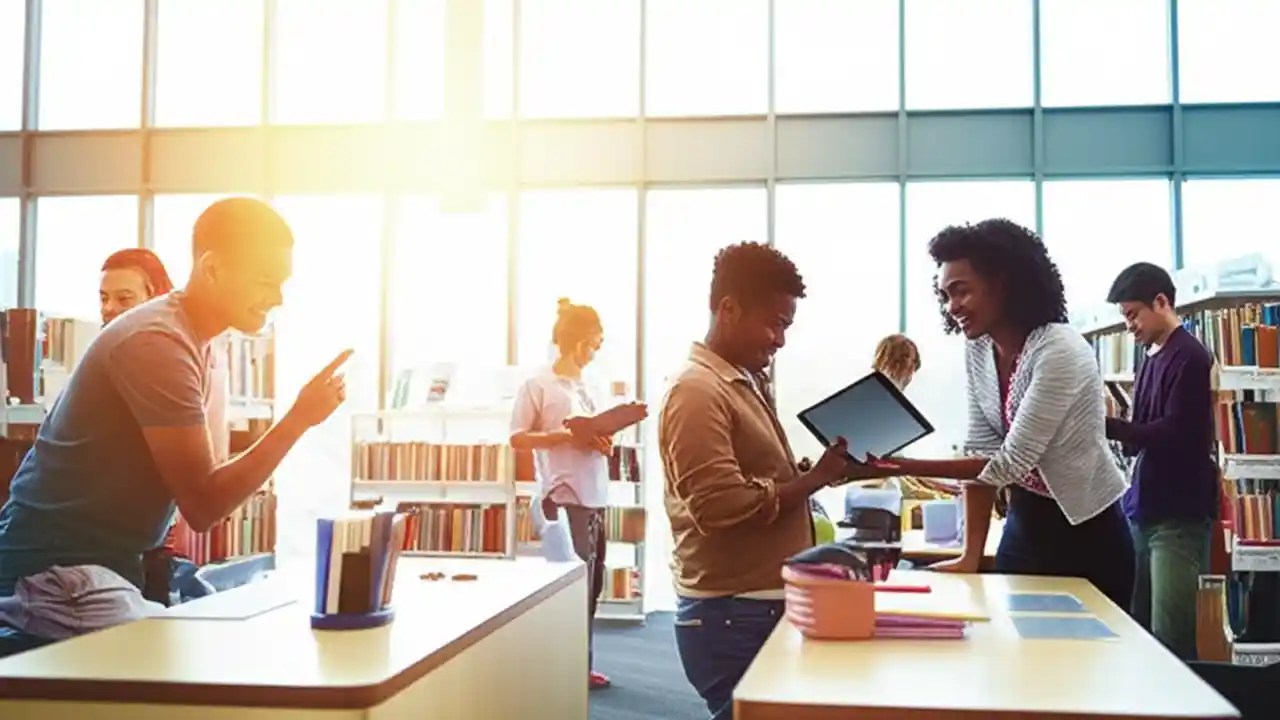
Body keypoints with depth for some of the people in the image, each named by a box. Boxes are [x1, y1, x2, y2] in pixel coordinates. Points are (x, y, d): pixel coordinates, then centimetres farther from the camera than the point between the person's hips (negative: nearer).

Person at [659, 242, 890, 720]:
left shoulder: (746, 384, 16)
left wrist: (823, 471, 4)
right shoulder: (696, 391, -15)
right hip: (731, 613, -9)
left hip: (764, 602, 9)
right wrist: (814, 480, -15)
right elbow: (720, 505, -24)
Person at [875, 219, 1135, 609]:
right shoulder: (977, 351, -3)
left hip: (1086, 534, -6)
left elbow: (1010, 462, -27)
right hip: (1024, 525, 6)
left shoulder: (1059, 353, -24)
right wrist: (971, 556, -12)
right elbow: (981, 452, -4)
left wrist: (902, 466, -31)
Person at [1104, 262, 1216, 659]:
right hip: (1144, 508, 9)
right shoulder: (1151, 358, 16)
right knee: (1137, 630, 12)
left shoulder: (1189, 358, -10)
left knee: (1171, 638, -7)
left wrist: (1107, 425, -19)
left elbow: (1174, 433, -18)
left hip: (1178, 513, -9)